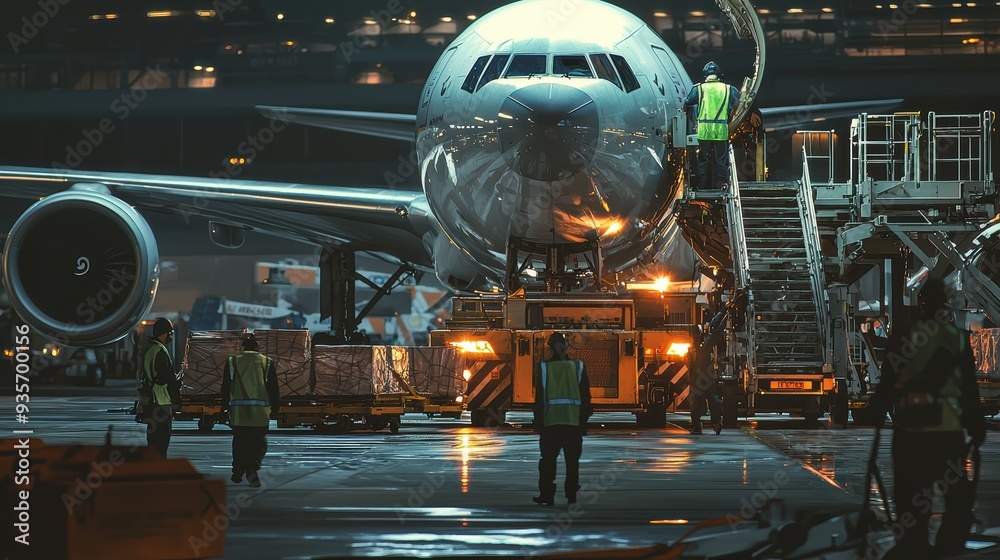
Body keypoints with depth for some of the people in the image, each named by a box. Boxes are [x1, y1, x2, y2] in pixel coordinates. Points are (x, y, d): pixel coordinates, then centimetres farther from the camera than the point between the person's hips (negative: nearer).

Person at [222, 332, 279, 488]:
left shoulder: (232, 361, 4)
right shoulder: (267, 362, 4)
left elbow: (226, 387, 4)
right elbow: (273, 388, 4)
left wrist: (225, 407, 10)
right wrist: (274, 409, 11)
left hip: (238, 411, 1)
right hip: (260, 411, -1)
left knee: (239, 442, 13)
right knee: (259, 443, 4)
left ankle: (238, 473, 18)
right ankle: (252, 469, -16)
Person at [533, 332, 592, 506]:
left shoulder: (544, 367, -1)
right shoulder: (578, 367, 2)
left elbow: (539, 397, 0)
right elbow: (585, 396, 3)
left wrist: (538, 422, 4)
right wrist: (584, 420, 9)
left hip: (550, 420, -1)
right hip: (573, 421, 1)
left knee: (548, 459, 6)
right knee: (572, 460, 7)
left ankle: (547, 495, 2)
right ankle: (571, 495, 6)